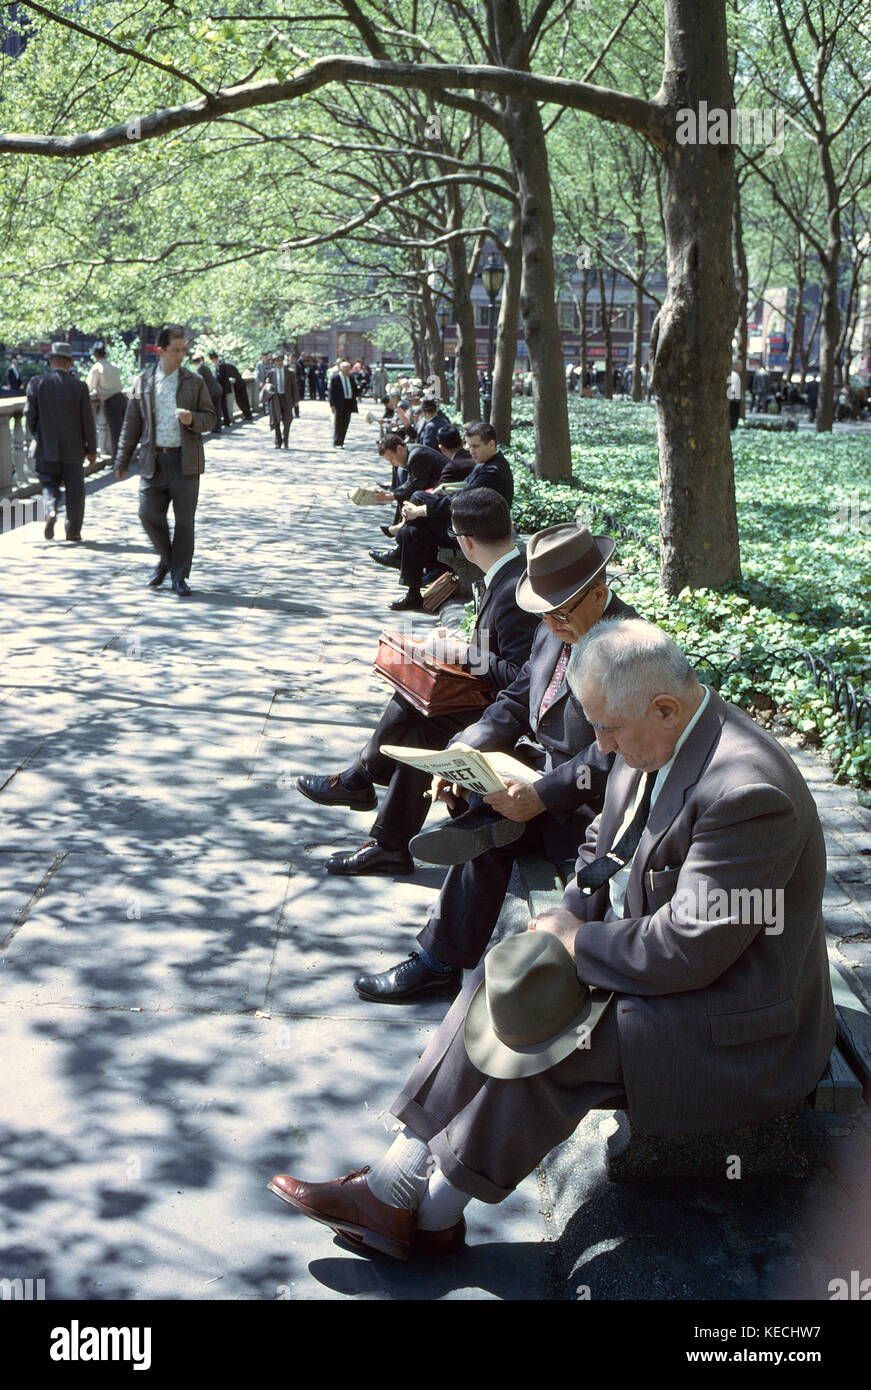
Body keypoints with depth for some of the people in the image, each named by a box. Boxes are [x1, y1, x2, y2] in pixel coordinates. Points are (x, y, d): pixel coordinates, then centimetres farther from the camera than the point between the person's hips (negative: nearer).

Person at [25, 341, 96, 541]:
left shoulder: (36, 383, -6)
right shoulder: (79, 386, -8)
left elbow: (30, 416, -2)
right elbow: (88, 421, -5)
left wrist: (38, 438, 15)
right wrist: (91, 449, 4)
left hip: (47, 448, 1)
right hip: (73, 449, -1)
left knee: (49, 483, 15)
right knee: (75, 489, 10)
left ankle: (51, 510, -14)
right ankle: (73, 531, 13)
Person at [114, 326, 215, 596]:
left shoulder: (195, 382, 5)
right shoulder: (142, 382, 7)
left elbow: (210, 417, 7)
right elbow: (131, 424, 10)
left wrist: (193, 419, -16)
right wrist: (122, 461, 9)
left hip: (185, 461, -1)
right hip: (153, 460, 1)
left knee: (184, 520, 0)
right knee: (149, 514, -4)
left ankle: (179, 576, 11)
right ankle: (165, 560, 23)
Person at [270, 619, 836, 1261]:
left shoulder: (747, 792, -30)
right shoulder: (653, 745, -1)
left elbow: (688, 950, -29)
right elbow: (602, 851, 14)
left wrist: (579, 941, -16)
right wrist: (567, 918, -5)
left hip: (728, 1024, -9)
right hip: (641, 955, 9)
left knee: (542, 1043, -20)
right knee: (498, 988, -4)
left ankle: (432, 1213, 0)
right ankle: (395, 1186, -3)